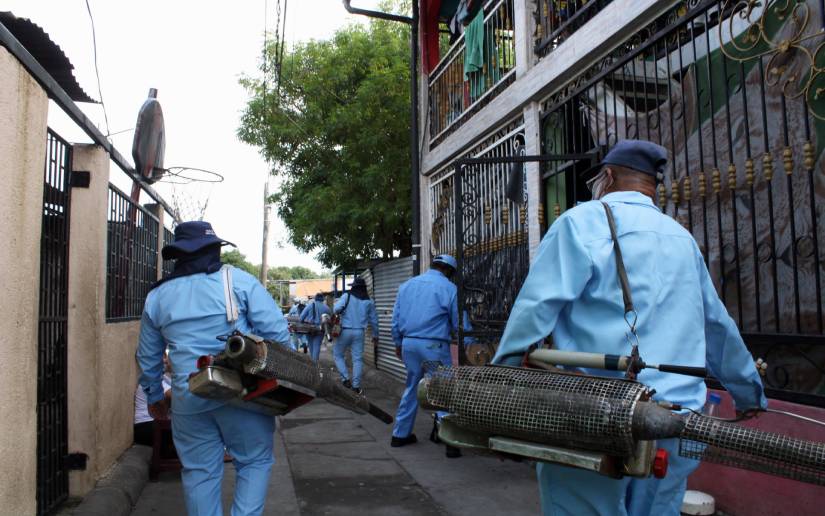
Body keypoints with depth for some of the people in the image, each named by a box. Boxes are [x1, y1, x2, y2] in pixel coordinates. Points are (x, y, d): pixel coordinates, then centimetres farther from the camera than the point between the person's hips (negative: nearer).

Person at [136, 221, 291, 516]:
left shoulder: (157, 296, 10)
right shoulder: (239, 281, -3)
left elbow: (148, 356, 19)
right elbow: (276, 331, -10)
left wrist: (154, 397, 32)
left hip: (188, 399, 4)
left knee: (199, 472, 16)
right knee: (254, 462, 12)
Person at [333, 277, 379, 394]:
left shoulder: (347, 296, -5)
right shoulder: (369, 301, 6)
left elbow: (336, 308, -18)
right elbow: (373, 319, 12)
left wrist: (338, 313, 6)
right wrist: (375, 335, 22)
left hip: (345, 331, -2)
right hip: (359, 332, 3)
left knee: (337, 354, 15)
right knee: (358, 359, 7)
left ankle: (346, 378, 3)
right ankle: (356, 385, 7)